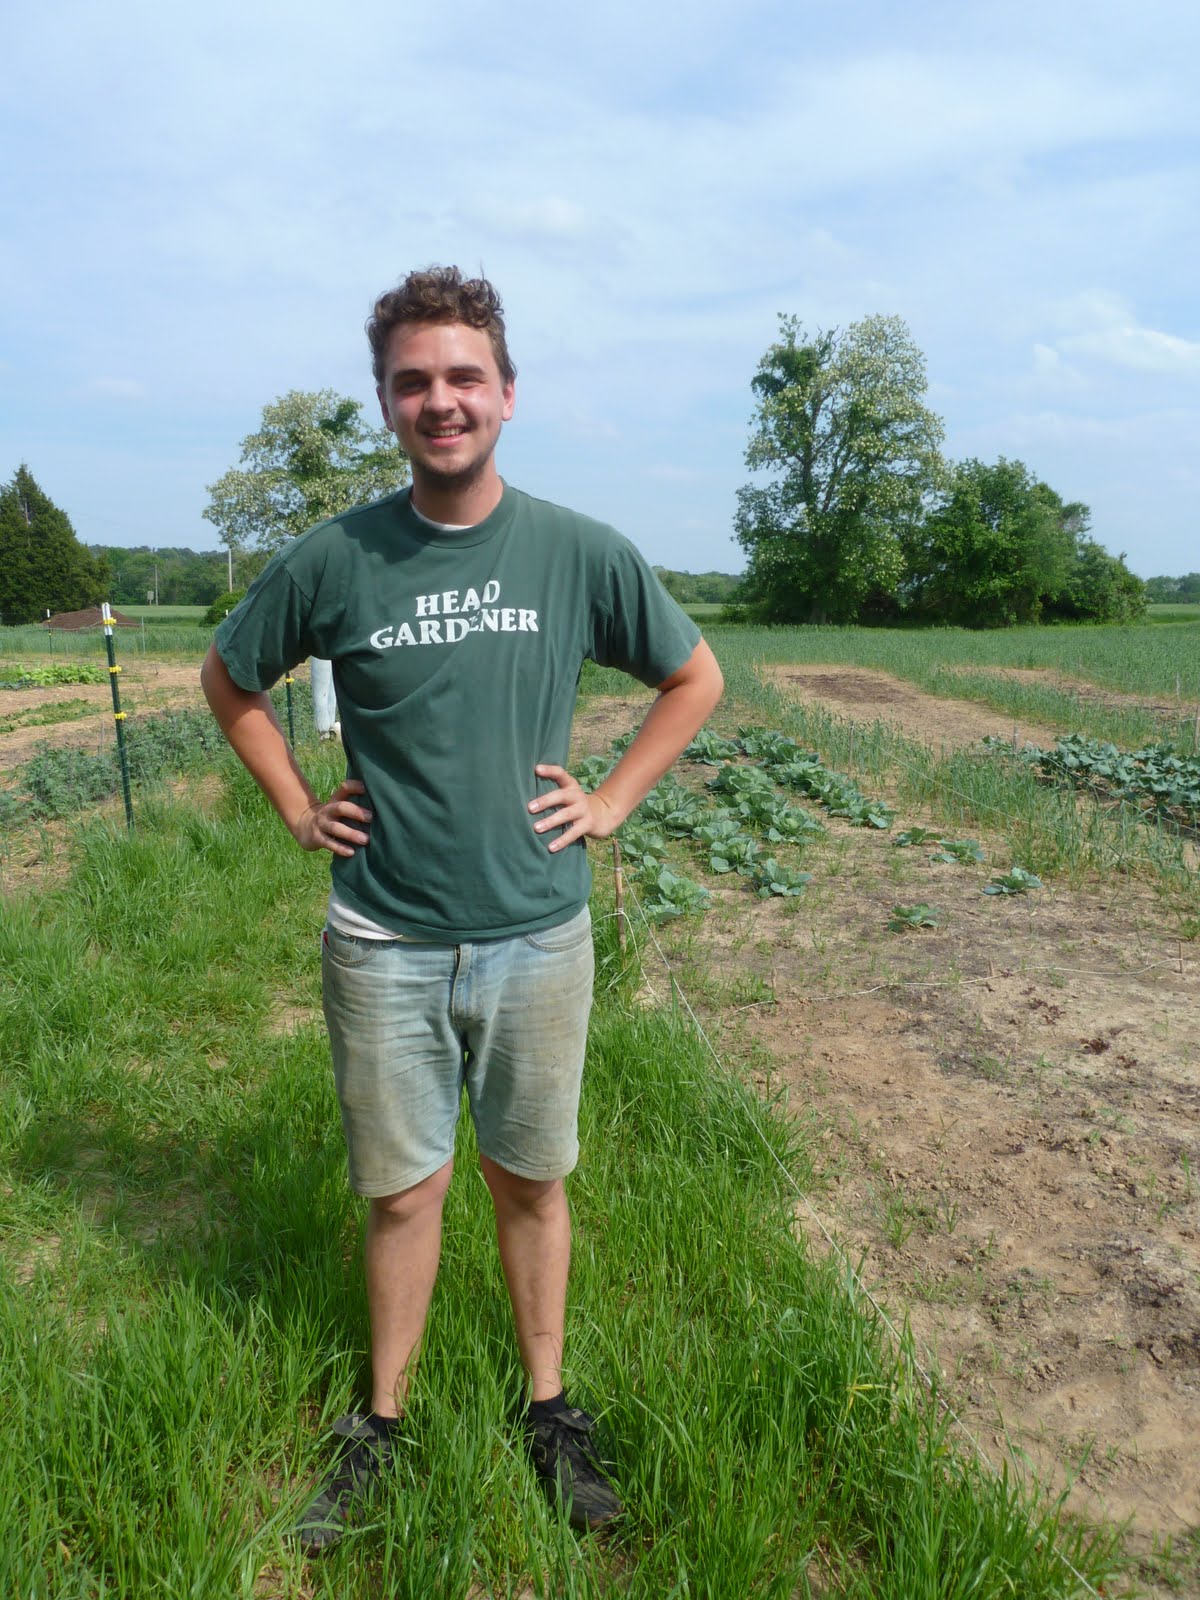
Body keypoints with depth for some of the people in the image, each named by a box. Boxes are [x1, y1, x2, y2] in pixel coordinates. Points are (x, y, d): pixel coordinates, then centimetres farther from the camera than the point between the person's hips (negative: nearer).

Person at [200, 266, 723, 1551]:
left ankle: (547, 1406, 37)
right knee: (401, 1192, 13)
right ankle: (383, 1419, 36)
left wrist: (612, 799, 1)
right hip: (384, 945, 0)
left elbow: (695, 680, 9)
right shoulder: (332, 561, -5)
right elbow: (230, 681, 12)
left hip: (537, 937, 0)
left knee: (530, 1180, 15)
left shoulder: (581, 554, -5)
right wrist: (296, 808, 4)